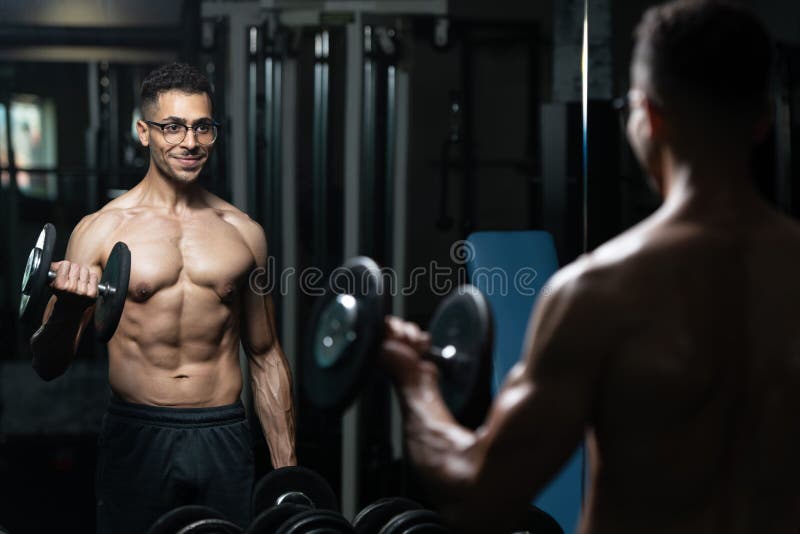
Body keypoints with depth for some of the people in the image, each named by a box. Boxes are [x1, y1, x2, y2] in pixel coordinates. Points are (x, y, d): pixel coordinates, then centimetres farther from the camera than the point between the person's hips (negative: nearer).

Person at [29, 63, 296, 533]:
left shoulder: (244, 233, 7)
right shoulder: (102, 230, -2)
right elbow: (48, 366, -3)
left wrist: (287, 472, 10)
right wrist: (68, 309, -25)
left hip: (225, 440, 2)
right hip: (138, 438, -2)